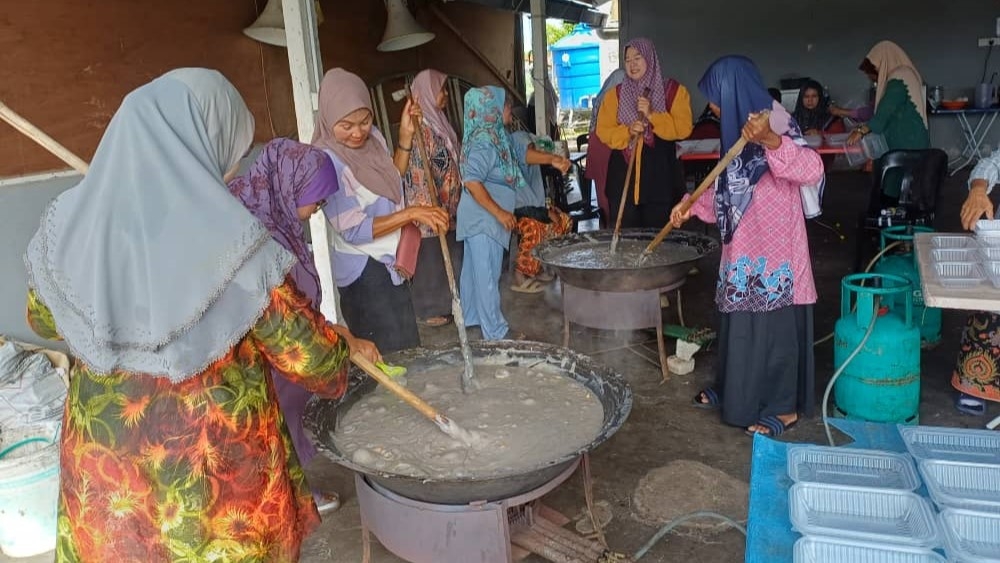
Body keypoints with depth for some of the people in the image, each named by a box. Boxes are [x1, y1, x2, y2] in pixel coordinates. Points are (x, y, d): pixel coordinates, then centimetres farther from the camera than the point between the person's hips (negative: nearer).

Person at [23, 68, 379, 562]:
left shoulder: (71, 223, -9)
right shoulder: (231, 242, -23)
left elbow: (43, 320, 9)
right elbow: (304, 351, -15)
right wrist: (347, 348, 5)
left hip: (103, 454, 4)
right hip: (216, 459, -3)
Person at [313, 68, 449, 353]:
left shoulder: (373, 137, -2)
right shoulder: (327, 161, -23)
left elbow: (393, 180, 15)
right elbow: (353, 231, -24)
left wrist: (406, 136, 2)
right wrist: (411, 213, -28)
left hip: (388, 259, 8)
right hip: (363, 268, -8)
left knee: (403, 344, 19)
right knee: (389, 351, 1)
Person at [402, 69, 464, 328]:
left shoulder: (438, 123, 11)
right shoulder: (420, 128, -17)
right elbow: (418, 172, -21)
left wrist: (452, 203, 20)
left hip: (447, 206, 9)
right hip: (430, 207, -9)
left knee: (447, 257, 16)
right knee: (430, 259, 2)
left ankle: (443, 303, 30)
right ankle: (429, 310, 15)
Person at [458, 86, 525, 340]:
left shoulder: (492, 136, 10)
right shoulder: (485, 142, -20)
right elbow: (472, 181, -26)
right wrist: (499, 212, -25)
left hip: (482, 217, 10)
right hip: (484, 218, -10)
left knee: (475, 270, 18)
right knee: (488, 275, -3)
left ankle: (472, 317, 31)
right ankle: (495, 331, 5)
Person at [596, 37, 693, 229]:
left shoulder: (674, 91, 4)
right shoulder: (615, 94, 10)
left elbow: (683, 128, -6)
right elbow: (603, 131, 3)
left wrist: (652, 115, -16)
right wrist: (628, 131, -15)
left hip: (660, 176, -1)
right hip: (623, 176, 2)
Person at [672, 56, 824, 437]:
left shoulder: (775, 123, -17)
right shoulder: (740, 128, 10)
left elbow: (811, 169, -34)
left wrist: (770, 141, -49)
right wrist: (692, 208, 13)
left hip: (774, 251, -9)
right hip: (744, 249, 9)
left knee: (774, 325, 2)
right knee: (740, 322, 18)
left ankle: (784, 407, 17)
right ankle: (735, 391, 34)